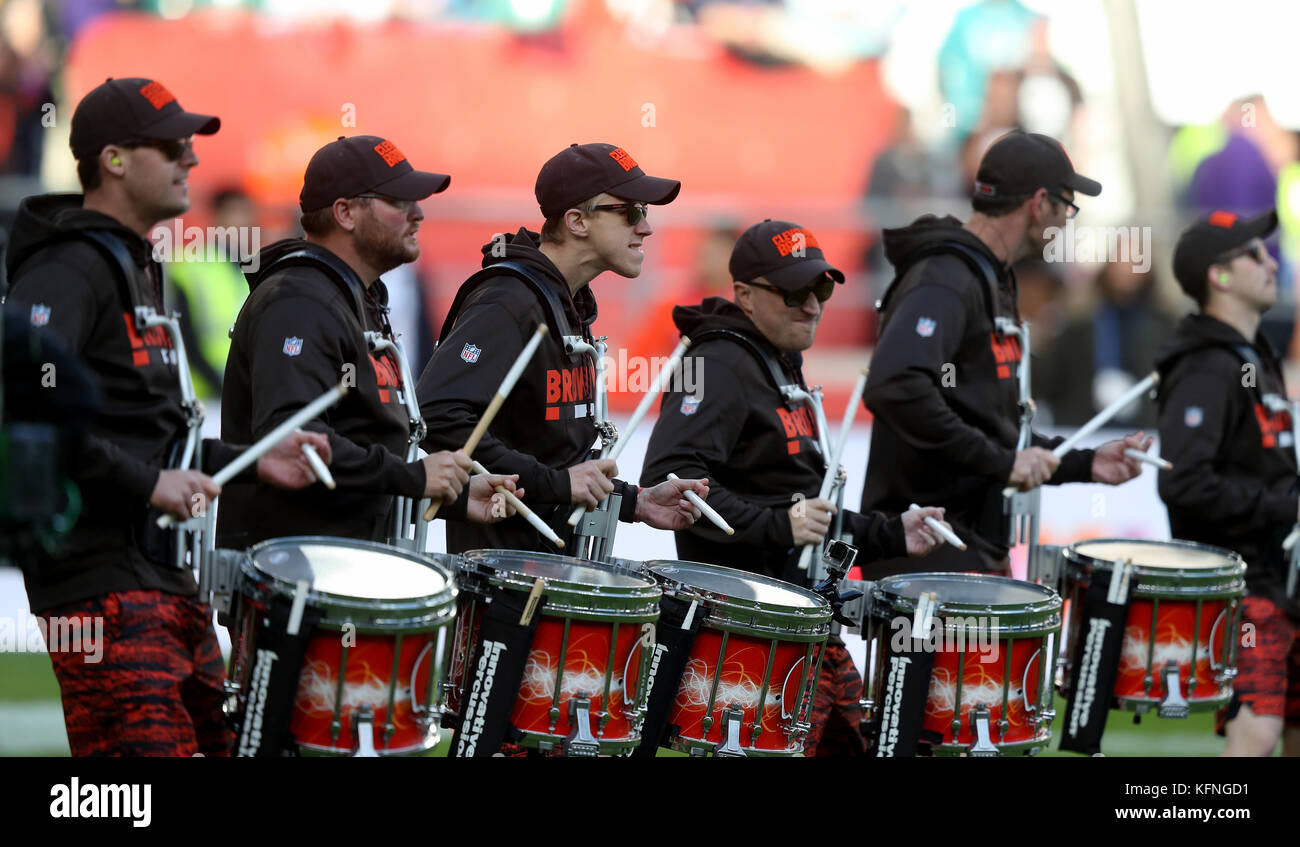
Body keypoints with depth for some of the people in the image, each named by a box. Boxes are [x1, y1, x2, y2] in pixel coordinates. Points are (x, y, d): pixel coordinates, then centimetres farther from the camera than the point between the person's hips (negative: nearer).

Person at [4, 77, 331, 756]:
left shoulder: (134, 268, 22)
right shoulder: (67, 272, -12)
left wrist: (249, 463, 16)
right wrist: (146, 482, -23)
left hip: (167, 578, 10)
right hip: (101, 589, -10)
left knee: (219, 740, 9)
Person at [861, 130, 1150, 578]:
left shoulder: (994, 282, 20)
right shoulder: (946, 281, -14)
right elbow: (894, 387, -32)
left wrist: (1085, 464, 15)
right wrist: (1001, 461, -25)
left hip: (978, 549, 10)